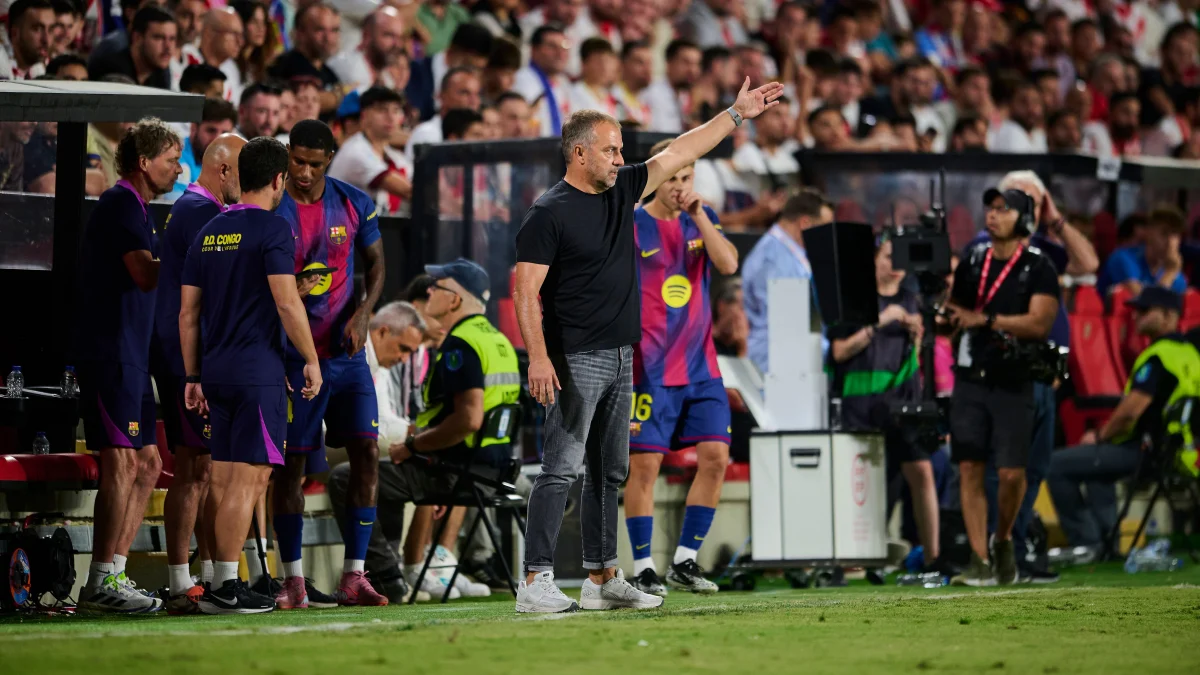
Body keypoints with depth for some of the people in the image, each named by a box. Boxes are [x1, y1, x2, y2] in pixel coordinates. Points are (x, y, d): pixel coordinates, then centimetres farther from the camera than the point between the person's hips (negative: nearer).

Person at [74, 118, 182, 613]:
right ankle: (101, 584, -13)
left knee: (147, 463, 11)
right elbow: (147, 274, -22)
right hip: (110, 353, -11)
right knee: (121, 462, -13)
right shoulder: (121, 204, -11)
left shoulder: (135, 208, 22)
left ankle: (114, 576, 12)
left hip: (130, 356, 11)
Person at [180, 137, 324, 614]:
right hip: (258, 372, -8)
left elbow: (188, 312, 14)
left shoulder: (209, 232, 14)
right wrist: (312, 360, -6)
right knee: (249, 477, -7)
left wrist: (193, 377, 19)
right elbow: (287, 303, -15)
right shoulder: (272, 228, -8)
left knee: (222, 479, 11)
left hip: (217, 371, 8)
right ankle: (225, 587, -10)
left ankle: (220, 584, 14)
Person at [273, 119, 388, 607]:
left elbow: (376, 264, 12)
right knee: (292, 463, -1)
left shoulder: (355, 204, 2)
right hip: (294, 355, -3)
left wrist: (364, 311, -6)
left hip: (347, 351, 3)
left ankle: (353, 577, 0)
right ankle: (292, 579, 8)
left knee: (366, 451, -5)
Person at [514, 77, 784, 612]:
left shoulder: (621, 191, 12)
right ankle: (536, 582, -12)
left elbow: (679, 153, 20)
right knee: (563, 469, -12)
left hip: (620, 359, 8)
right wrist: (537, 357, -25)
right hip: (575, 361, -8)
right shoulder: (549, 213, -11)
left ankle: (602, 579, 15)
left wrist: (737, 114, 21)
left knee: (609, 471, 10)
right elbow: (527, 290, -15)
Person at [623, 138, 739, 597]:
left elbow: (728, 264, -5)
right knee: (643, 464, -5)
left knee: (716, 457, -3)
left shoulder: (702, 219, 11)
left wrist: (699, 215, -10)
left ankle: (684, 562, 7)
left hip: (700, 366, 5)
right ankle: (642, 569, 3)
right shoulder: (630, 227, -5)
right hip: (649, 369, -5)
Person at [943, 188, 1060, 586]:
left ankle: (1003, 540, 19)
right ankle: (980, 562, -2)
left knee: (1011, 473, -8)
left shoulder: (1038, 268, -3)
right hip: (970, 381, 4)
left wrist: (985, 320, -17)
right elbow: (955, 314, 20)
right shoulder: (971, 264, 13)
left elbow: (1039, 324, -14)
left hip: (1013, 384, -4)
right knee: (969, 468, -3)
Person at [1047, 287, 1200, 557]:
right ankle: (1105, 538, 31)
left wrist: (1100, 436, -5)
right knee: (1096, 464, 35)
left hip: (1144, 452, -10)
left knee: (1059, 465, -7)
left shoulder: (1158, 355, -20)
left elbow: (1130, 412, -24)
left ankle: (1086, 542, -1)